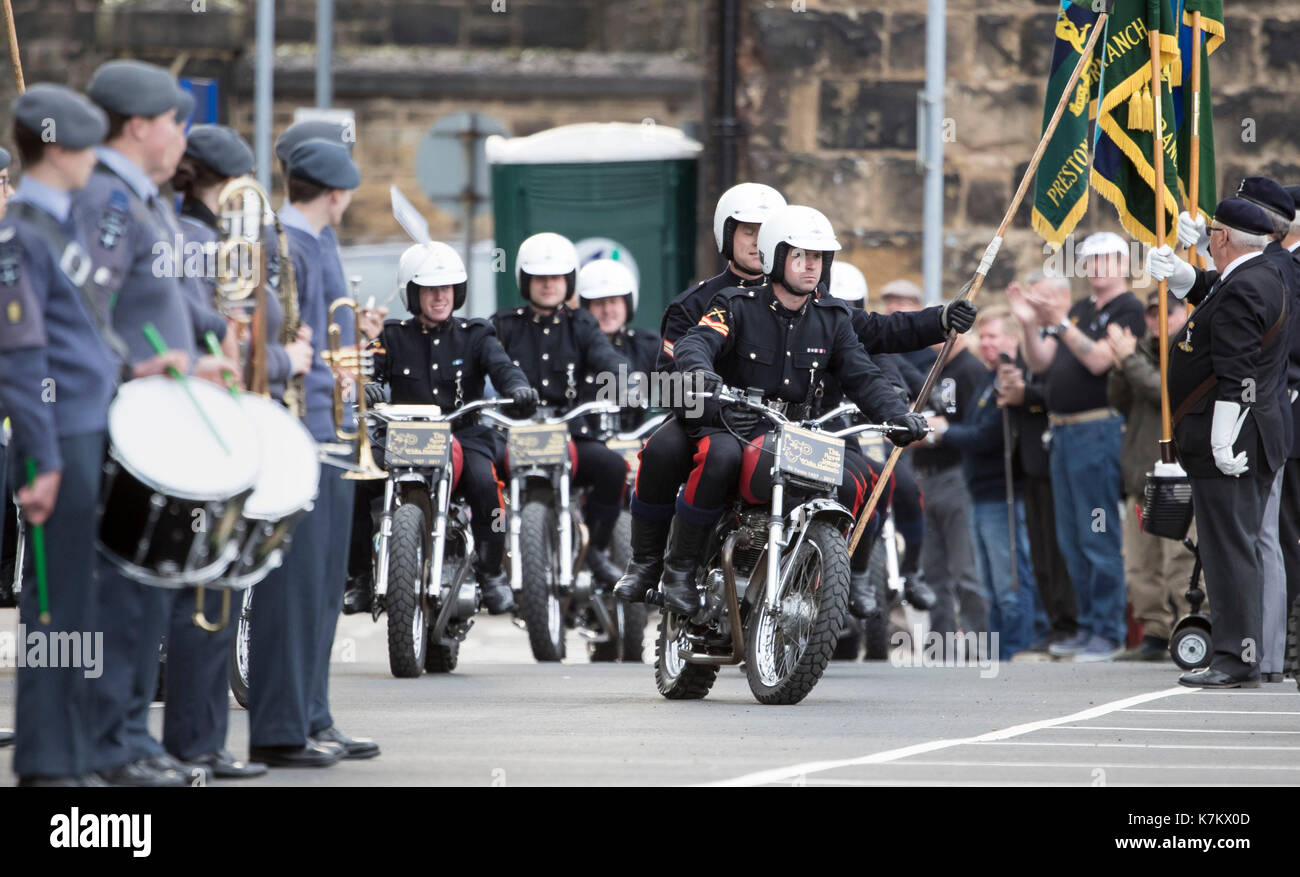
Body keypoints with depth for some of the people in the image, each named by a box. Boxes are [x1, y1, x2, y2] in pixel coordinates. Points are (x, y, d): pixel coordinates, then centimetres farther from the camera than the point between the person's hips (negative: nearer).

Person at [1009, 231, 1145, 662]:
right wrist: (1030, 325, -1)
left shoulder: (1128, 311, -7)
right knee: (1071, 540, 12)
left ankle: (1108, 632, -5)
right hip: (1063, 430, 9)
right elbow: (1040, 361, 15)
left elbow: (1098, 360, -18)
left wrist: (1061, 323, -20)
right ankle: (1088, 625, 19)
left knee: (1099, 537, -8)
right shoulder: (1079, 310, 19)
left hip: (1099, 429, -9)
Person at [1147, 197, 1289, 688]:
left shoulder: (1243, 292, -17)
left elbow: (1236, 376, -22)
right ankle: (1242, 656, 17)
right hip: (1256, 444, 11)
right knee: (1238, 548, 14)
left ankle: (1236, 660, -10)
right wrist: (1173, 270, 8)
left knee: (1229, 549, -9)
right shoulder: (1264, 276, 14)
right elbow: (1200, 287, 30)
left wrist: (1224, 445, -23)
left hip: (1230, 448, -11)